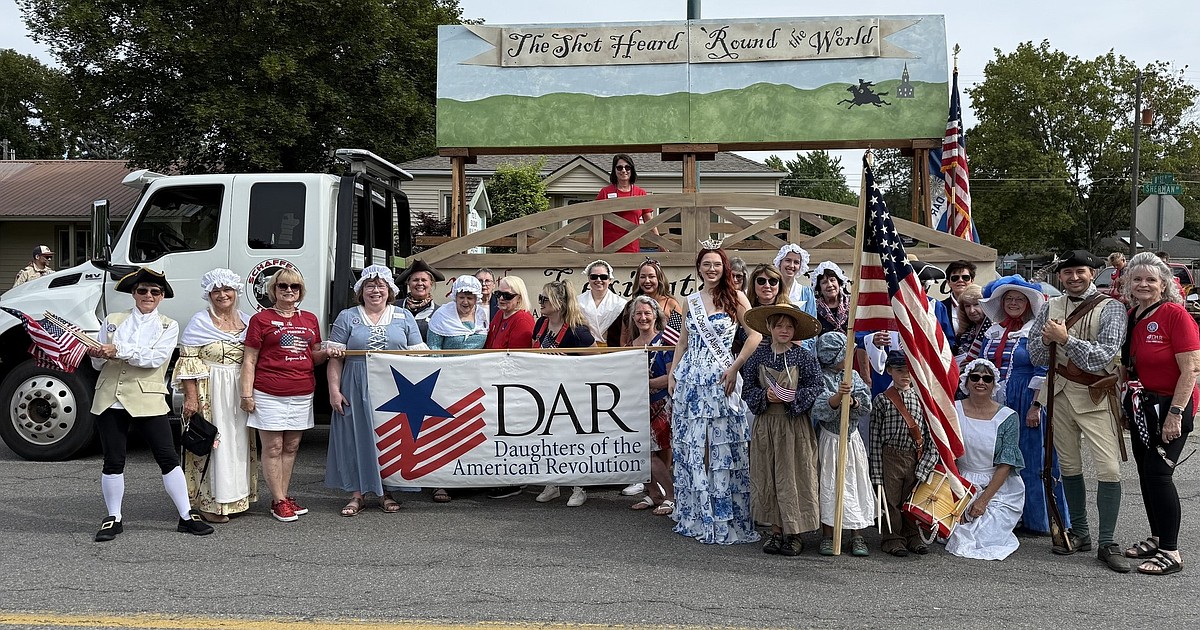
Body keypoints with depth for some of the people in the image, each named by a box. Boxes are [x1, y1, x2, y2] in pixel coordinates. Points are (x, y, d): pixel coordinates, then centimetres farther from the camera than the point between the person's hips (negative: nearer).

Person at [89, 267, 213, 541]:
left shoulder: (168, 326, 6)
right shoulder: (113, 321, 11)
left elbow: (156, 358, -12)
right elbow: (98, 363, 11)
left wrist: (118, 351, -19)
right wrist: (96, 353, -13)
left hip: (148, 400, -2)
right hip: (110, 399, 2)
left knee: (168, 457, -2)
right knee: (113, 462, 7)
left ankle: (186, 516, 8)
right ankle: (114, 518, 23)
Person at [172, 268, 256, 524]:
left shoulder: (247, 321, 11)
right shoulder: (200, 322, -4)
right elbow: (188, 361, -9)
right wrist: (190, 397, -15)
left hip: (240, 391, 6)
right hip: (210, 392, -6)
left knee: (239, 442, 10)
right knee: (210, 443, -3)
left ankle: (235, 498, 21)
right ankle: (208, 503, 5)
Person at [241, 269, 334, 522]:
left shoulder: (310, 319, 14)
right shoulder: (261, 319, 1)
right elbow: (250, 361, 0)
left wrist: (327, 352, -1)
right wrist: (246, 394, -8)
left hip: (302, 394, 5)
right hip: (269, 394, -4)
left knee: (291, 447, 10)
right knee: (273, 448, -1)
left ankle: (284, 496, 20)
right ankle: (278, 501, 7)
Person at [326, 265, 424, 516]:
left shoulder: (404, 317, 8)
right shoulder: (346, 318, 5)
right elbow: (335, 358, 2)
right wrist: (334, 390, -7)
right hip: (357, 391, -1)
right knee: (357, 438, 3)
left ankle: (387, 492, 18)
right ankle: (357, 494, 14)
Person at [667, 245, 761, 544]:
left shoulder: (735, 298, -1)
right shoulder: (691, 301, 12)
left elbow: (755, 335, -7)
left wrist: (735, 368, -12)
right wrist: (672, 374, 10)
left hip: (719, 378, -4)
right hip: (690, 377, 4)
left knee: (722, 447, -4)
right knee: (691, 447, 7)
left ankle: (725, 518, 5)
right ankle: (695, 515, 18)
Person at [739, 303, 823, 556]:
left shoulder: (804, 357, -2)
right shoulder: (758, 355, 4)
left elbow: (815, 388, -3)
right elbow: (747, 389, 5)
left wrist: (793, 397, -17)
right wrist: (765, 396, -12)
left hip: (794, 424, -2)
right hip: (765, 424, 3)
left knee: (793, 476, 0)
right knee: (767, 477, 6)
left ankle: (795, 533, 10)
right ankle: (776, 530, 17)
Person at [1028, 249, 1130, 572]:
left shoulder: (1110, 308, -4)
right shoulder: (1051, 307, 8)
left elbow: (1103, 357, -15)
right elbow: (1035, 357, 7)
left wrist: (1065, 338, -20)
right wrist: (1047, 339, -13)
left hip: (1095, 396, -4)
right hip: (1060, 394, 4)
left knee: (1110, 469, -9)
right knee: (1069, 466, 11)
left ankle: (1107, 543, 0)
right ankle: (1079, 533, 24)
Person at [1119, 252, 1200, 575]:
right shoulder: (1131, 318, 8)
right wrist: (1123, 404, 9)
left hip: (1170, 405, -7)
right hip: (1140, 405, 7)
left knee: (1158, 473, -10)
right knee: (1145, 473, 12)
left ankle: (1170, 553, -1)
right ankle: (1156, 539, 26)